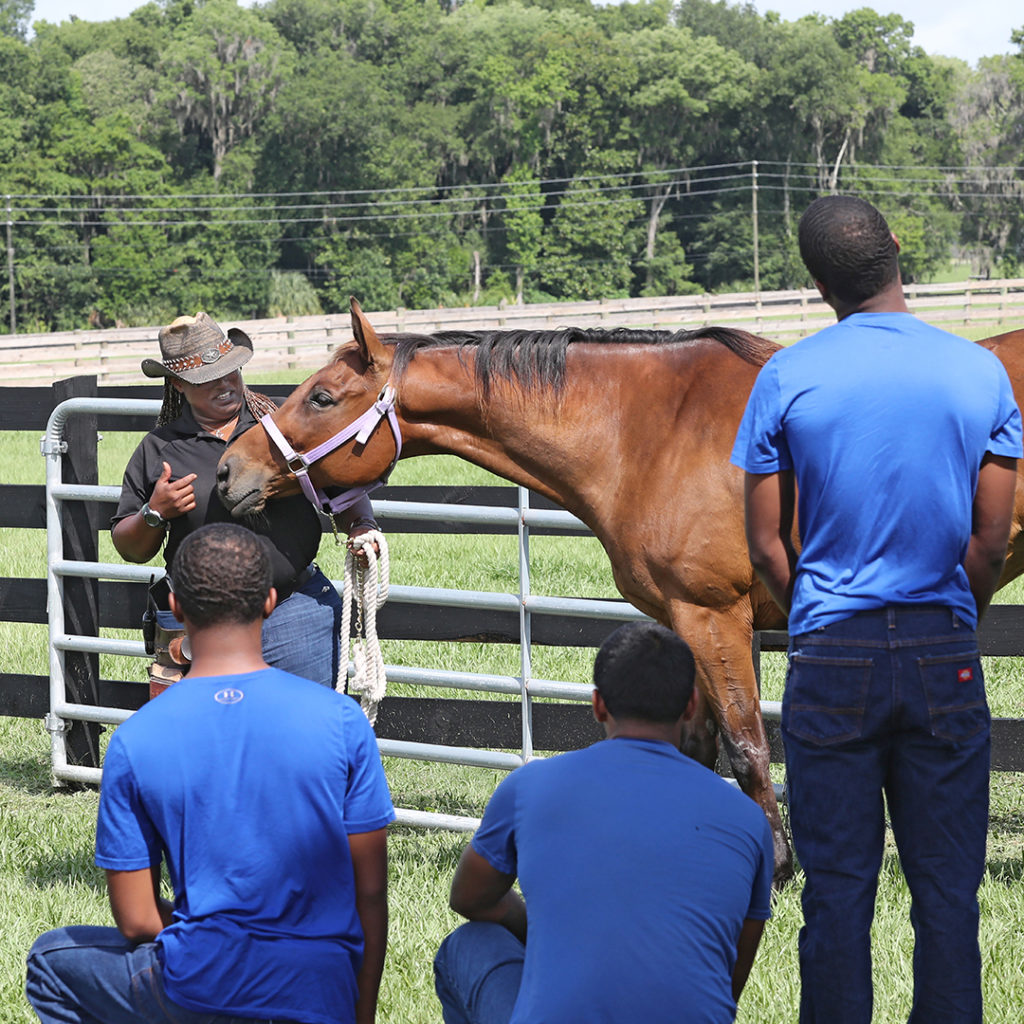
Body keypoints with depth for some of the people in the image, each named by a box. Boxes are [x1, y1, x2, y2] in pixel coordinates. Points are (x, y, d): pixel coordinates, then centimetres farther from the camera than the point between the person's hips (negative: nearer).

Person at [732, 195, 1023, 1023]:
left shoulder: (788, 379, -5)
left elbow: (766, 545, -1)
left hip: (832, 657, -1)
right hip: (944, 659, 1)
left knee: (837, 889, 5)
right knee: (948, 888, 6)